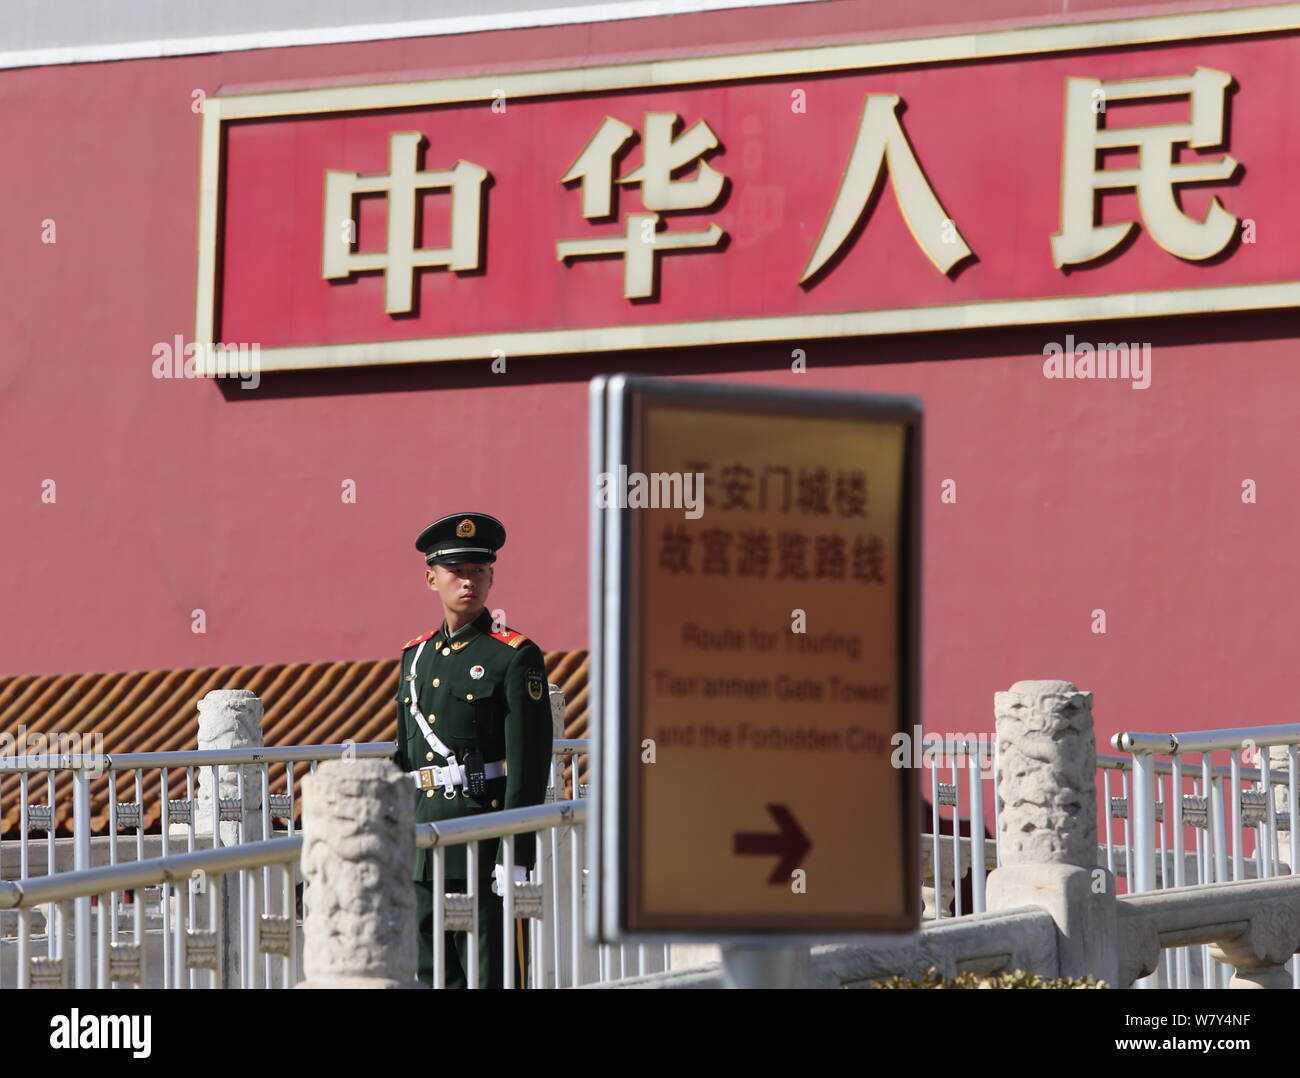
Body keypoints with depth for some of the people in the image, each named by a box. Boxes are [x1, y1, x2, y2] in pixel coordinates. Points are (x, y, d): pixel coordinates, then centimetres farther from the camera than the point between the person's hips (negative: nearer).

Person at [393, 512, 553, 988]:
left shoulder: (515, 657, -5)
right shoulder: (416, 656, 14)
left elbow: (528, 766, -10)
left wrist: (513, 857, -16)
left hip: (485, 837, -6)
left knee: (490, 973, -4)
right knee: (431, 975, 8)